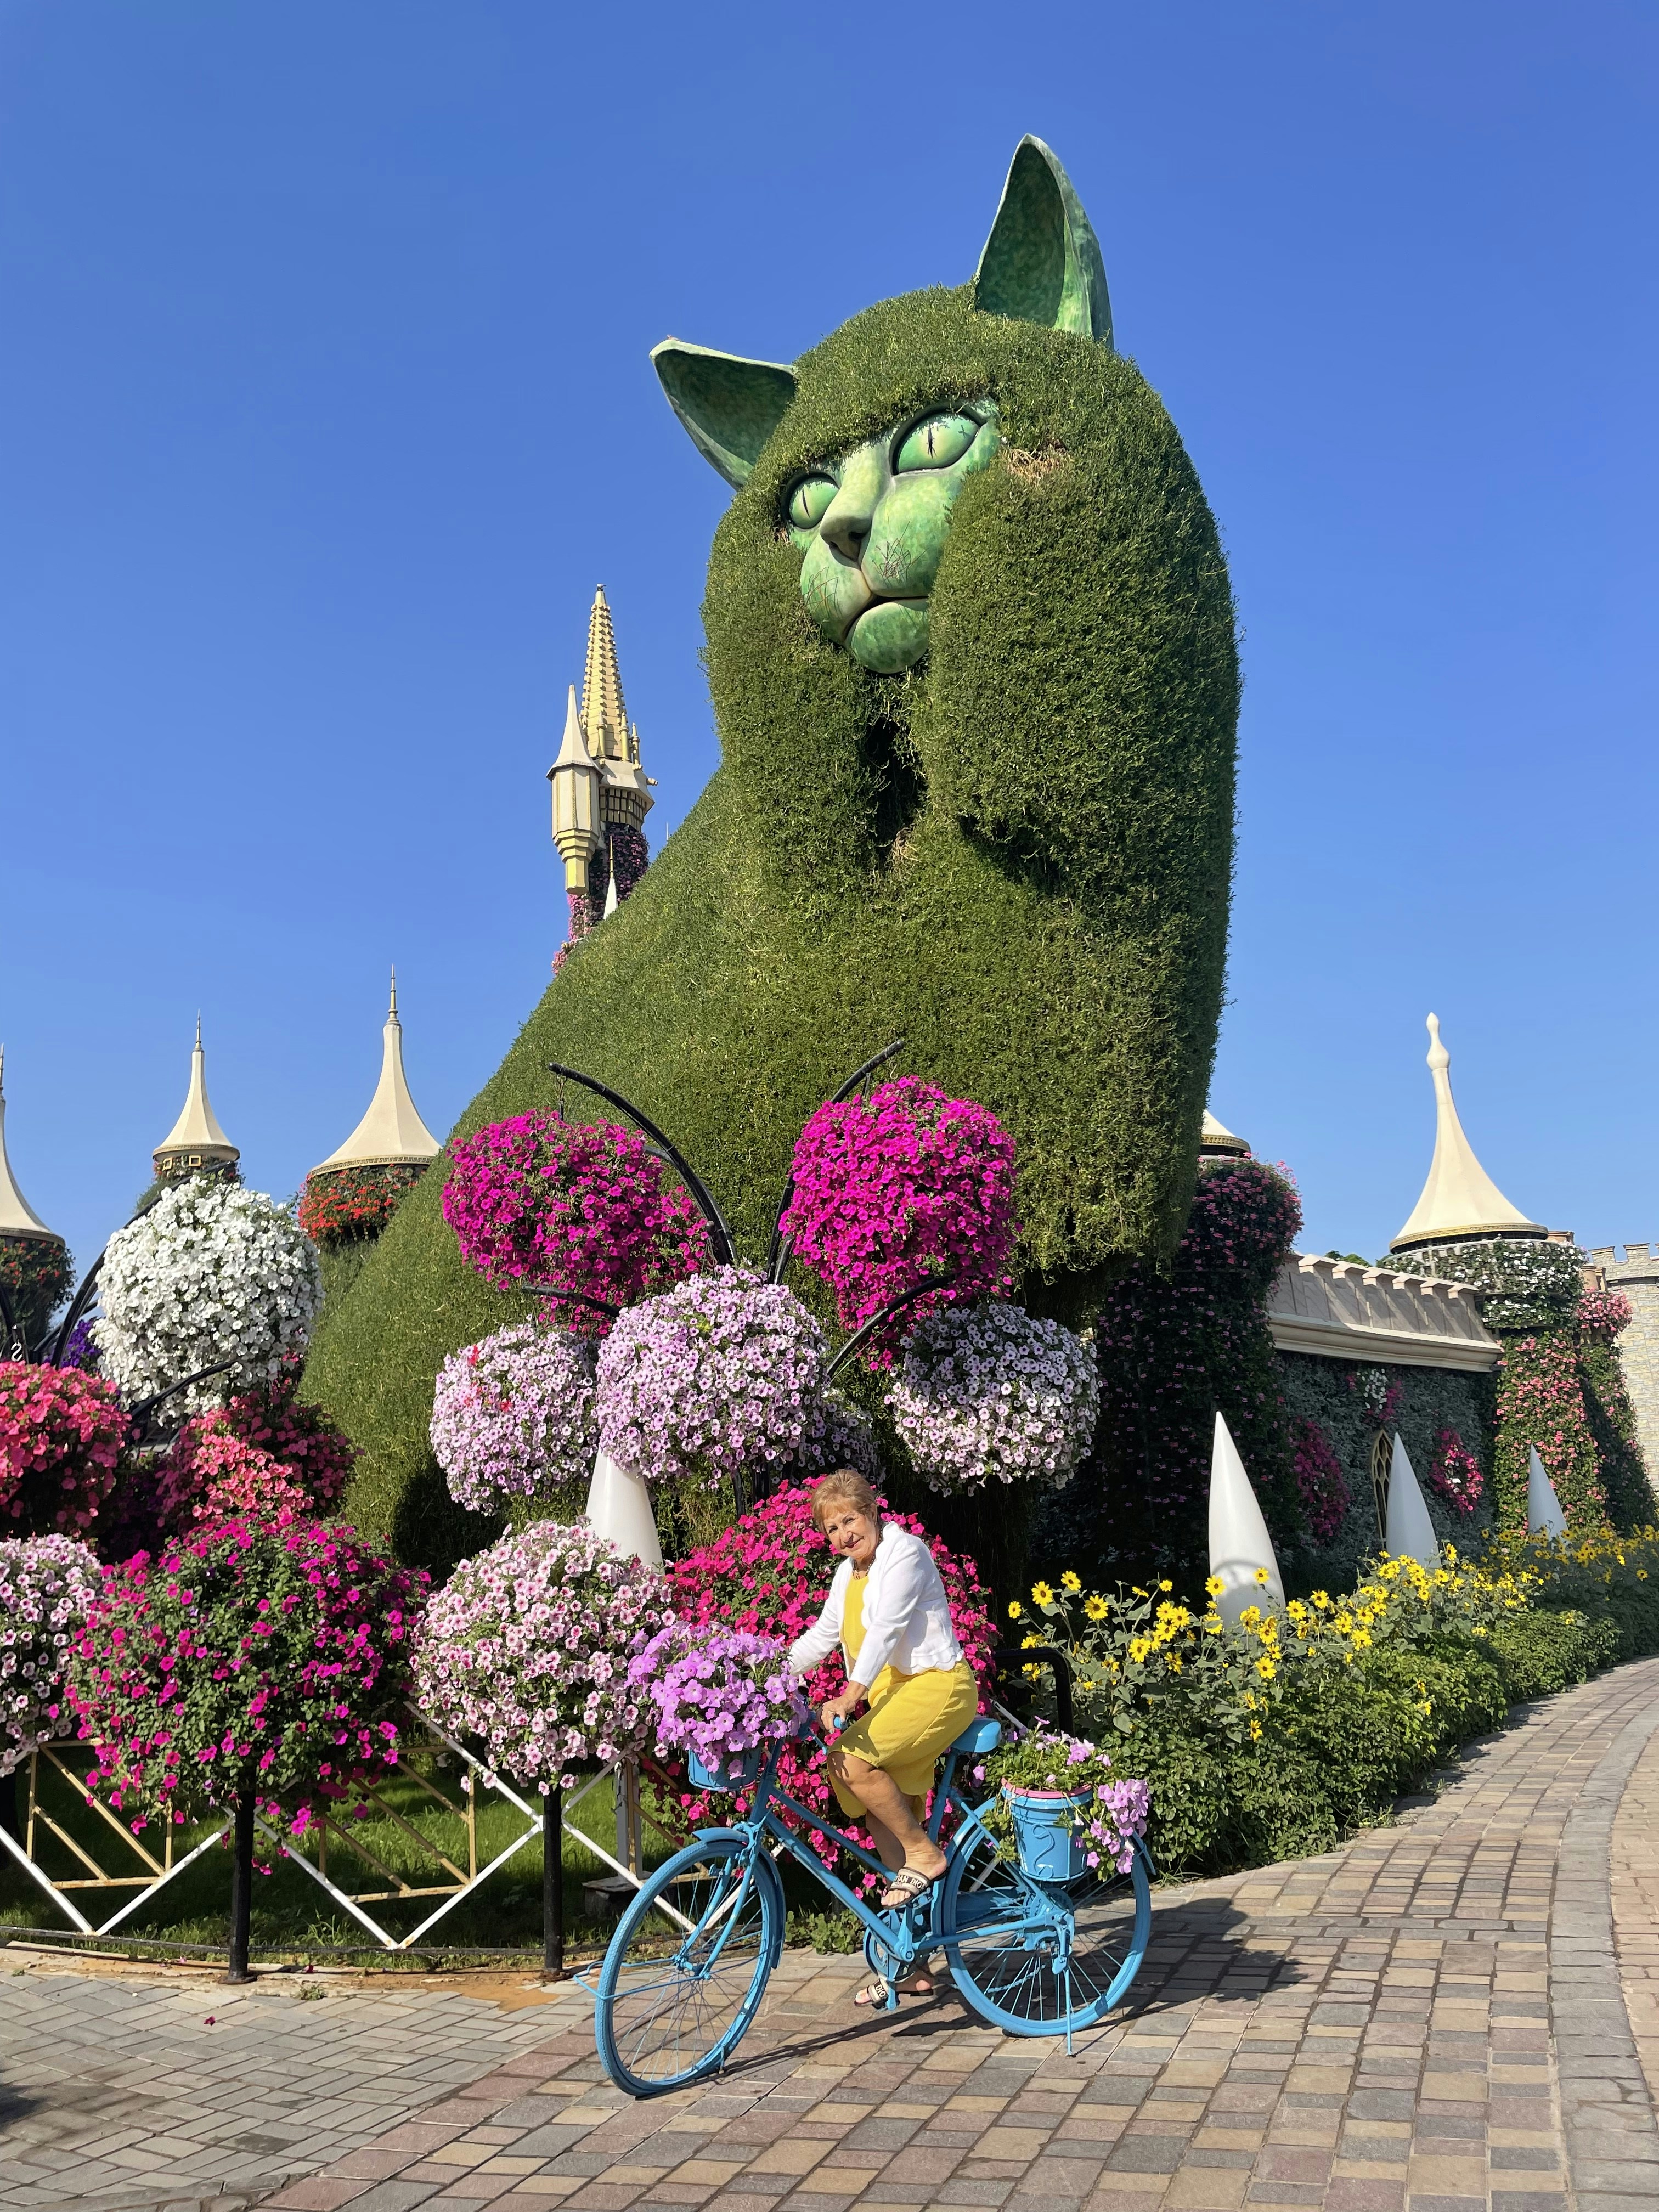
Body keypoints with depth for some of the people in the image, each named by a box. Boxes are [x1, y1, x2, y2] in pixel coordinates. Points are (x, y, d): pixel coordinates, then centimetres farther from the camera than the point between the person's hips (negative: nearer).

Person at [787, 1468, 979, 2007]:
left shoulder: (904, 1553, -12)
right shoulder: (848, 1574, 15)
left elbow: (886, 1629, -23)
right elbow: (821, 1636, 18)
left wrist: (850, 1696, -32)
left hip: (936, 1685, -9)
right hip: (890, 1697, 9)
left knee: (851, 1760, -27)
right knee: (883, 1826, 6)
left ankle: (925, 1854, -9)